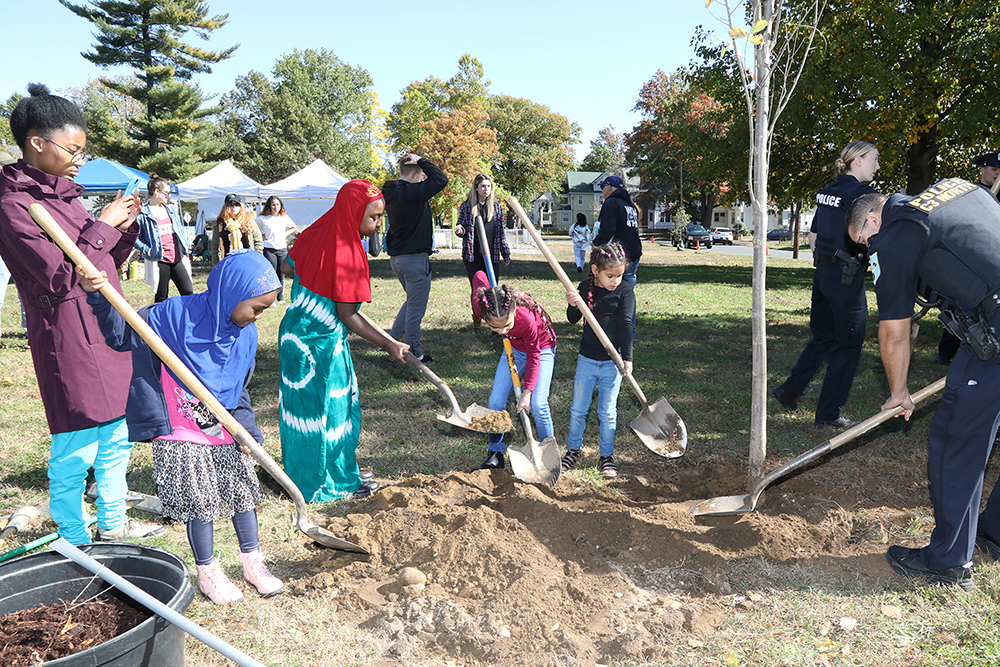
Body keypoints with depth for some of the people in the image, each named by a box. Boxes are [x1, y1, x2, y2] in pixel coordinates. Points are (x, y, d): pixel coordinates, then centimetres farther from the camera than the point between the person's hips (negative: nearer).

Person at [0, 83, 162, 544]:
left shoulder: (64, 194, 14)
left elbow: (105, 265, 18)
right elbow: (60, 276, -20)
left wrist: (125, 227, 2)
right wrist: (102, 226, -13)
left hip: (106, 333, 9)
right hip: (69, 342, -9)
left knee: (116, 437, 18)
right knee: (75, 451, -1)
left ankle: (112, 523, 33)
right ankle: (75, 543, 15)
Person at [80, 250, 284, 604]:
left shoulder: (246, 333, -1)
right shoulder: (176, 314, -17)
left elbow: (238, 390, 8)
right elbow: (121, 335, -11)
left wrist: (246, 430, 0)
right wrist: (97, 296, -26)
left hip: (227, 431, 5)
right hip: (182, 435, -5)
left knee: (243, 490, 12)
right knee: (200, 502, 5)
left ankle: (252, 561, 31)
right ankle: (207, 571, 26)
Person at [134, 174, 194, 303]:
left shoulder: (169, 210, 14)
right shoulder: (143, 214, -4)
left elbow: (180, 230, 24)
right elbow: (135, 238, -4)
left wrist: (185, 247, 13)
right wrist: (147, 250, -15)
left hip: (177, 258, 5)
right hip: (159, 261, -5)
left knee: (188, 292, -2)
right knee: (161, 298, 4)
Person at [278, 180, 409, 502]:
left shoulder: (319, 232, 0)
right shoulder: (347, 254, -24)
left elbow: (288, 268, 14)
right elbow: (347, 316, -21)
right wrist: (388, 344, -15)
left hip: (296, 328, 9)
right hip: (321, 343, -9)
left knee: (306, 404, 19)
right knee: (329, 408, 7)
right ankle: (334, 482, 23)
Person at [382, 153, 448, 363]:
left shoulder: (392, 193, 10)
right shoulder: (411, 192, -19)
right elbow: (440, 179, -20)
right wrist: (421, 161, -11)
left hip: (396, 257, 10)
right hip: (414, 258, -10)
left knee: (412, 301, 24)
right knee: (415, 308, 1)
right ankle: (414, 354, 11)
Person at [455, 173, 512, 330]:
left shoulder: (496, 206, 9)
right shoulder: (466, 206, 3)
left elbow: (501, 232, 11)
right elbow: (463, 231, 7)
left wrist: (506, 254, 10)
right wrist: (459, 231, -18)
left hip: (492, 254, 1)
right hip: (472, 255, -1)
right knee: (476, 289, 5)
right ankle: (477, 320, 17)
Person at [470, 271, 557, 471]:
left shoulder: (526, 319, -42)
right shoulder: (480, 306, -31)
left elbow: (534, 356, -24)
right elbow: (479, 275, -8)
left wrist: (527, 392, -20)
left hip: (542, 348, -4)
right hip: (514, 348, 5)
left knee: (537, 404, -16)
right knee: (495, 402, -2)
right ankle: (495, 454, 13)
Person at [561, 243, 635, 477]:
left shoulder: (625, 291, -9)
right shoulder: (586, 287, -1)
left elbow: (626, 325, -15)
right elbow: (573, 319, 5)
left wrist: (627, 358, -22)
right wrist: (573, 305, -18)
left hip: (612, 362, -3)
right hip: (587, 359, 3)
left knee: (607, 413, 7)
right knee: (578, 409, 11)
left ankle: (607, 456, 24)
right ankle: (573, 450, 30)